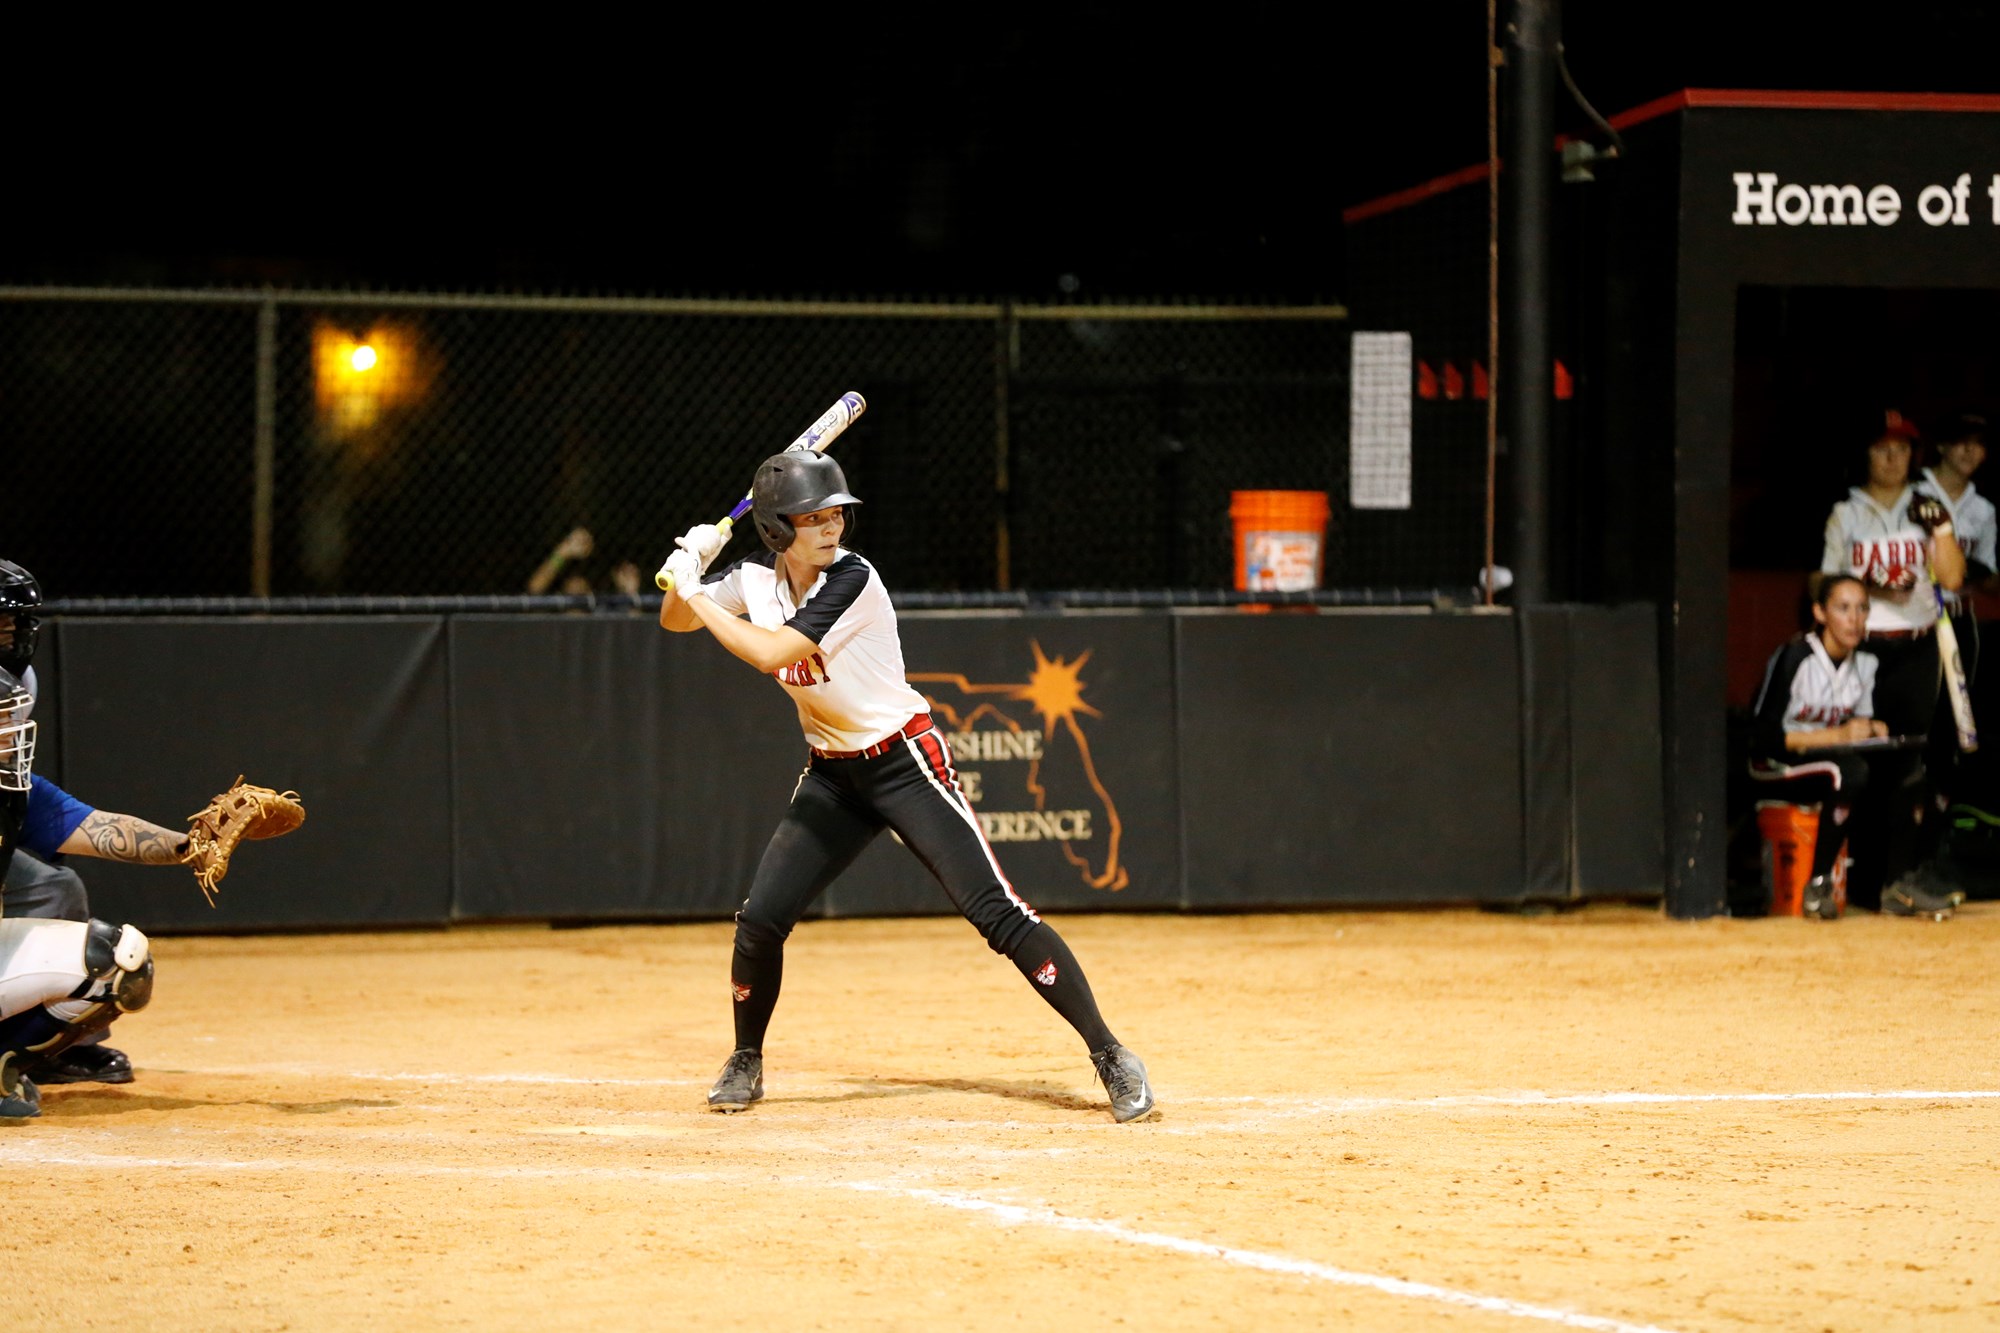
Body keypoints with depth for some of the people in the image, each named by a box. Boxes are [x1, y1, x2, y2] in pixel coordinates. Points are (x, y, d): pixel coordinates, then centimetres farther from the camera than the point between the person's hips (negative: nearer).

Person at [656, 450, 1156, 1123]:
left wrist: (699, 595, -21)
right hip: (831, 775, 6)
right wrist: (688, 571, -12)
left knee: (996, 910, -15)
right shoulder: (757, 575, -2)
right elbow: (675, 621, 8)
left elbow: (770, 653, -30)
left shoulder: (851, 580, -22)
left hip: (906, 762, -6)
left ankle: (1110, 1055, -11)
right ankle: (745, 1062, 21)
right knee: (760, 919, -3)